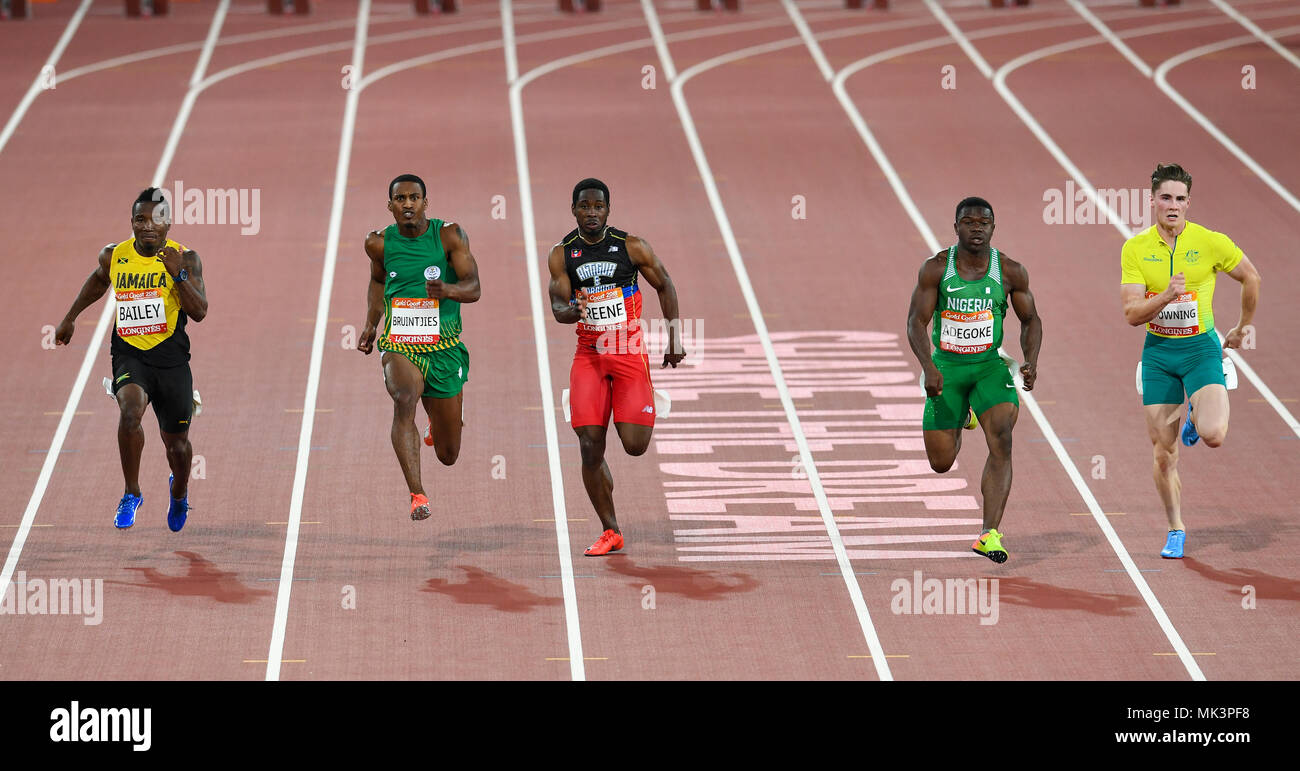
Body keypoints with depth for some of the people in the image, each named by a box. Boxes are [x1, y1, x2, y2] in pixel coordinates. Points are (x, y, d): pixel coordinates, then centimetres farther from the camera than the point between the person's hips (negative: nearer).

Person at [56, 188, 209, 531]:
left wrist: (178, 274, -25)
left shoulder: (185, 259, -6)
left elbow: (200, 312, -14)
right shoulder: (114, 257, 0)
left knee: (176, 443, 12)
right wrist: (70, 318, 29)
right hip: (129, 356, 0)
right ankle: (132, 494, -16)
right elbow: (98, 280, 23)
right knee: (130, 411, -32)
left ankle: (179, 491, 48)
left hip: (172, 360, 0)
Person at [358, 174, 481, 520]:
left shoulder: (450, 236, -5)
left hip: (444, 348, 0)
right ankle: (417, 494, -41)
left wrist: (446, 290, -32)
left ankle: (439, 415, 48)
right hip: (398, 345, 0)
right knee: (404, 399, -37)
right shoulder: (379, 243, 2)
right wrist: (371, 323, 14)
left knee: (448, 455, 9)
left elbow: (473, 288, -12)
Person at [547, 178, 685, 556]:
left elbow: (665, 286, 7)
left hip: (630, 354, -2)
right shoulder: (562, 254, 1)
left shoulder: (632, 248, -4)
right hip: (589, 356, 2)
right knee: (590, 447, -8)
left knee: (634, 446, -10)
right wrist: (569, 310, -27)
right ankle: (610, 532, 5)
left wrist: (675, 338, 5)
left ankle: (647, 411, 30)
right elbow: (557, 306, -3)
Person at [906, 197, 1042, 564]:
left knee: (1001, 441, -23)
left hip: (989, 365, 0)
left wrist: (1031, 362, -12)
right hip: (945, 367, 0)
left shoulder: (1011, 271, -5)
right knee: (941, 463, 4)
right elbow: (916, 321, -10)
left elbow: (1030, 320, 6)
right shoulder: (936, 268, -9)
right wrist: (928, 367, -26)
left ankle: (989, 535, -24)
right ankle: (960, 417, 42)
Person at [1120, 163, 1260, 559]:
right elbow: (1131, 314, -10)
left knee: (1212, 435, -23)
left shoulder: (1211, 242, -9)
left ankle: (1197, 417, 15)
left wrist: (1242, 329, 15)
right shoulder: (1135, 249, -5)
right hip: (1158, 352, 2)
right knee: (1163, 452, 2)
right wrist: (1166, 296, -28)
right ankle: (1176, 530, 22)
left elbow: (1251, 277, 8)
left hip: (1201, 348, -2)